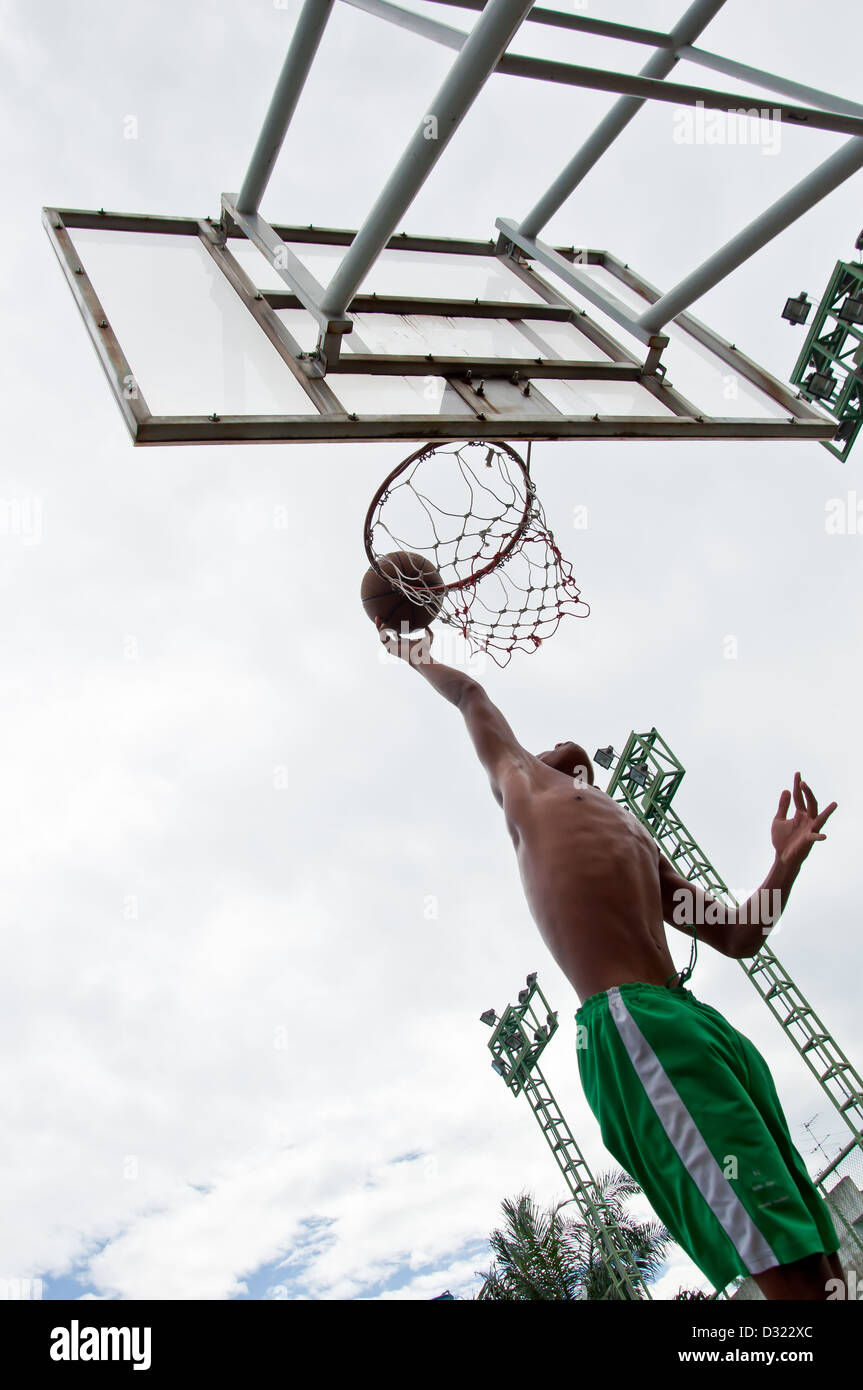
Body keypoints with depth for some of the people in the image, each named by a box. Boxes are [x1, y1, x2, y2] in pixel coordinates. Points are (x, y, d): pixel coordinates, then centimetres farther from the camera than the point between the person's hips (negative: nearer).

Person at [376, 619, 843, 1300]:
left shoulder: (637, 835, 33)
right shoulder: (523, 778, 20)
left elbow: (740, 937, 30)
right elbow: (471, 693, 33)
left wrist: (787, 860, 17)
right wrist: (416, 655, 49)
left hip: (700, 1022, 8)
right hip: (631, 1023, -7)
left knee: (818, 1263, 6)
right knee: (787, 1269, -18)